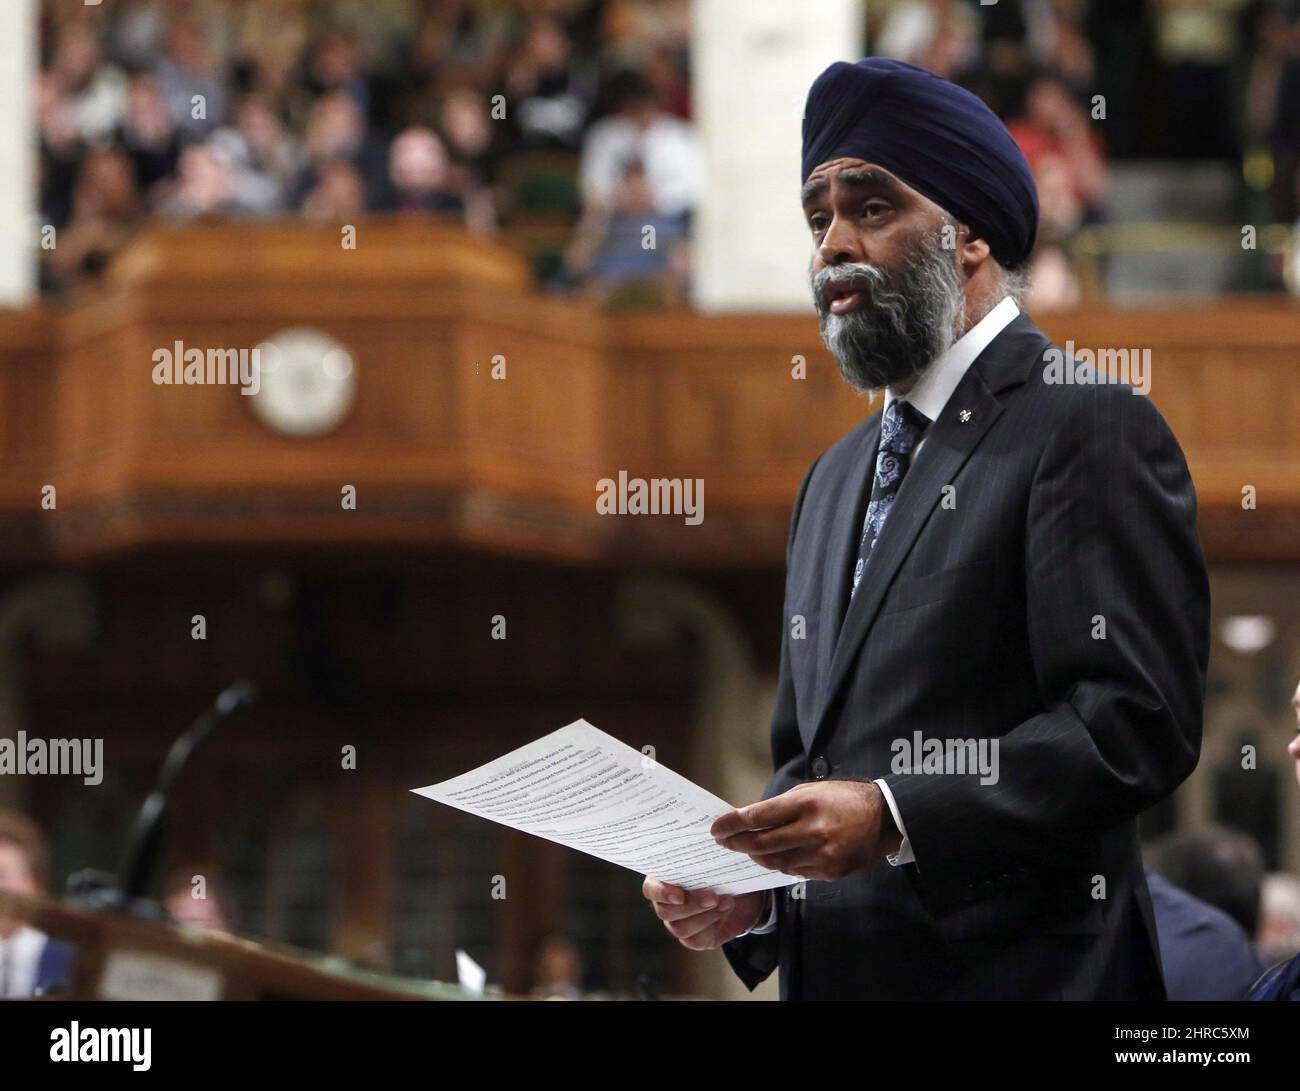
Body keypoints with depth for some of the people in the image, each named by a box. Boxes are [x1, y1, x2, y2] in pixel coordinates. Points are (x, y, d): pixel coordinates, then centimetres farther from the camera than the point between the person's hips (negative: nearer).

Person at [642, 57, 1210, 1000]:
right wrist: (746, 890, 1)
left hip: (1011, 970, -7)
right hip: (833, 971, 7)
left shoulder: (1091, 428, -8)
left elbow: (1139, 720, -17)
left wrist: (894, 819, -24)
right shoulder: (836, 478, 18)